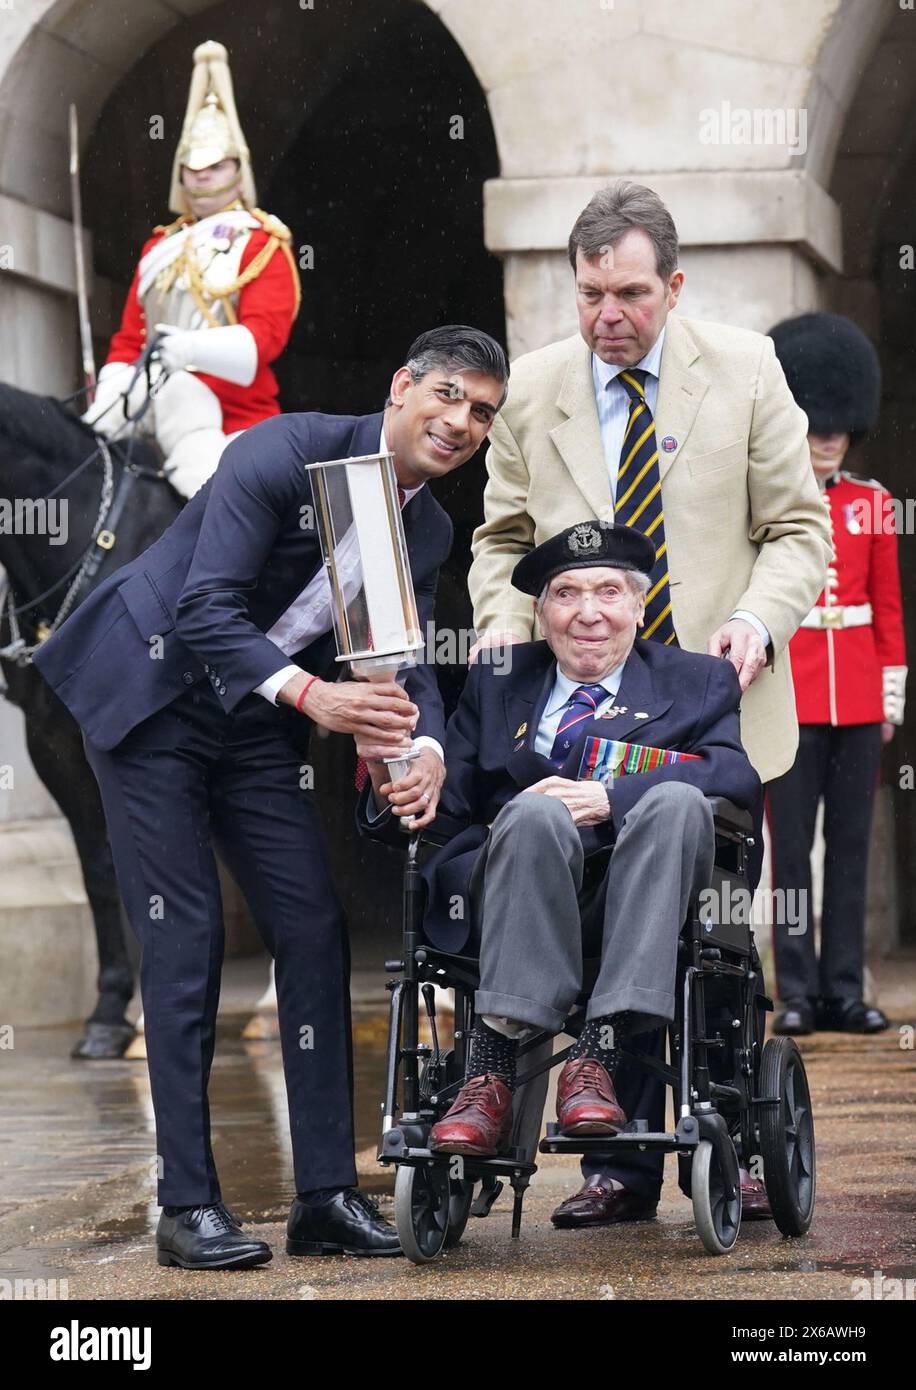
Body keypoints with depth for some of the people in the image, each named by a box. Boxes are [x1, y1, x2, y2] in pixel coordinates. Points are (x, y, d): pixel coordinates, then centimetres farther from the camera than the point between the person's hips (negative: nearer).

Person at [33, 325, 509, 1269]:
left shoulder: (429, 532, 4)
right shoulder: (286, 452, -20)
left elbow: (402, 659, 1)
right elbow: (206, 608, -26)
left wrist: (425, 750, -22)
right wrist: (310, 695, -40)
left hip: (256, 722, 7)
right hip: (149, 696, -7)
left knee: (314, 929, -1)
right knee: (183, 939, -9)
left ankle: (326, 1193, 4)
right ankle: (188, 1204, -4)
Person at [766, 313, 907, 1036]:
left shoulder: (872, 503, 9)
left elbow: (889, 605, 11)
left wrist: (892, 696, 7)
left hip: (857, 700, 3)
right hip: (788, 696, -3)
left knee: (850, 845, 5)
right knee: (792, 847, -1)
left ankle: (845, 991, 10)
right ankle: (799, 993, 3)